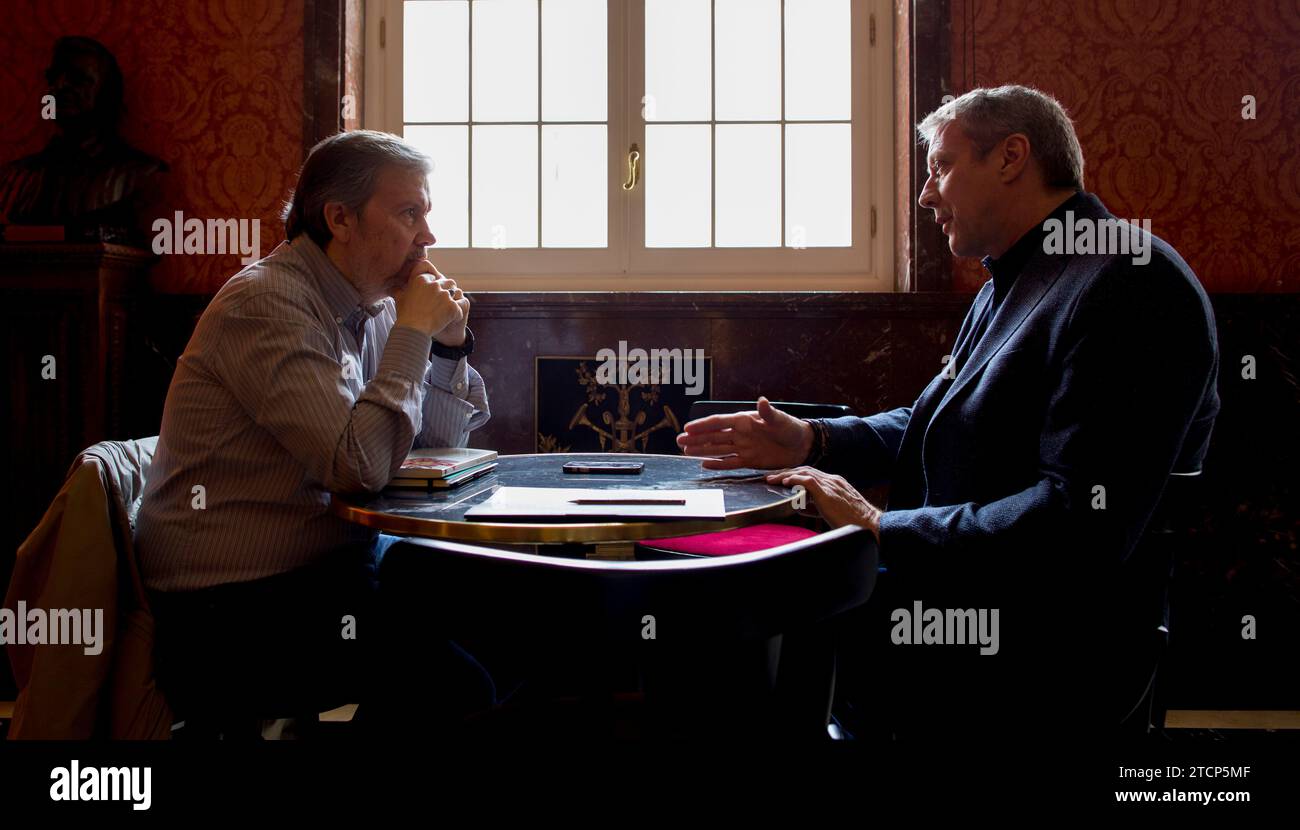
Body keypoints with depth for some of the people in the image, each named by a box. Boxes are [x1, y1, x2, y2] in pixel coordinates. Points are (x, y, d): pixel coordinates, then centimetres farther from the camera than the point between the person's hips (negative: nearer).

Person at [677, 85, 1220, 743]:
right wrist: (811, 442, 7)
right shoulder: (1008, 286, 19)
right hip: (952, 598, 10)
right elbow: (935, 427, 24)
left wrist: (881, 529, -21)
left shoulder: (1131, 282, -17)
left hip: (1049, 657, -10)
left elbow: (1082, 523, -26)